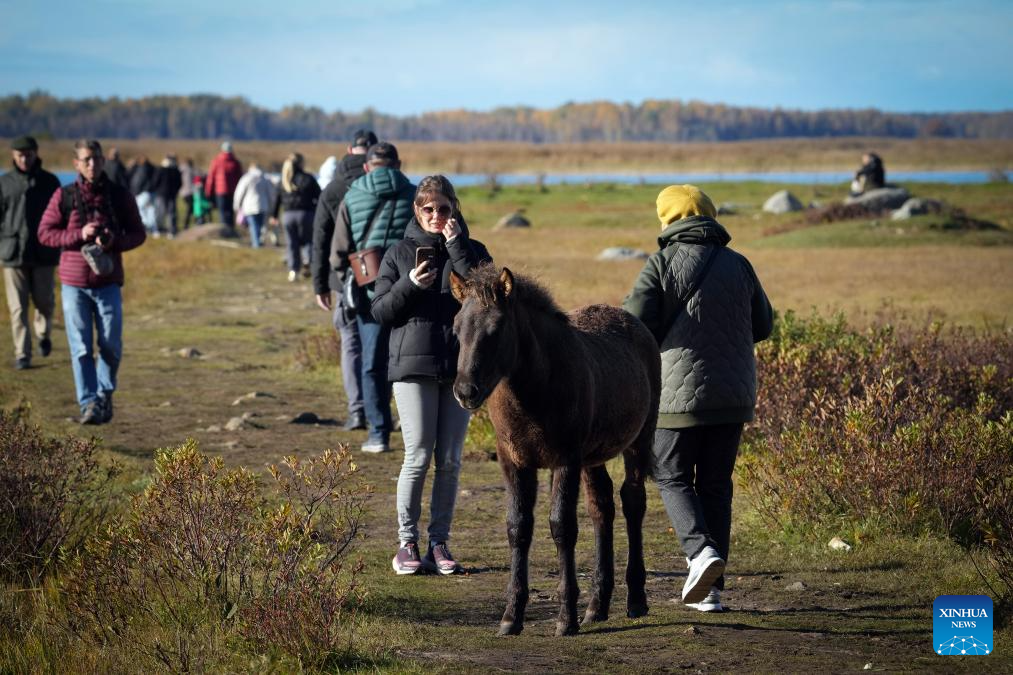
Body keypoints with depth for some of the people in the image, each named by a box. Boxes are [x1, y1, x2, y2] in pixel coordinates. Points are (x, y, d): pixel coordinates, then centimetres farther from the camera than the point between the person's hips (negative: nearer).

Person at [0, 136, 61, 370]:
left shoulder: (49, 181, 5)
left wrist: (58, 245, 5)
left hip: (43, 253, 0)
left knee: (45, 301, 4)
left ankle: (43, 334, 34)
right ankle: (22, 354, 0)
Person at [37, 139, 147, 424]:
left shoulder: (119, 196, 3)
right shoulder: (64, 196, 0)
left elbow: (138, 233, 7)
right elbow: (45, 232, -1)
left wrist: (114, 242, -14)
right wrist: (79, 235, -15)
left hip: (108, 283, 1)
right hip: (74, 283, -1)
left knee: (111, 346, 2)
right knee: (81, 348, -3)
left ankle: (105, 394, 25)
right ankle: (89, 404, 1)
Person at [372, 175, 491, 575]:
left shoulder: (472, 251, 7)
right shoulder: (400, 253, 5)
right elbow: (380, 312, 3)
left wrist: (457, 246, -13)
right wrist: (409, 285, -15)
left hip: (460, 366, 2)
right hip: (413, 365, -2)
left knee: (450, 460, 4)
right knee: (418, 456, -6)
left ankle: (439, 542, 13)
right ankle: (407, 543, 4)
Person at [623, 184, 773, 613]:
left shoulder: (663, 263, -8)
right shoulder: (738, 265, 4)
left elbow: (634, 324, -13)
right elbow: (762, 326, 14)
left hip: (680, 391, -4)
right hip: (733, 395, 4)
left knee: (672, 477, 10)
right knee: (715, 485, 11)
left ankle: (701, 550, -15)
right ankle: (710, 590, 9)